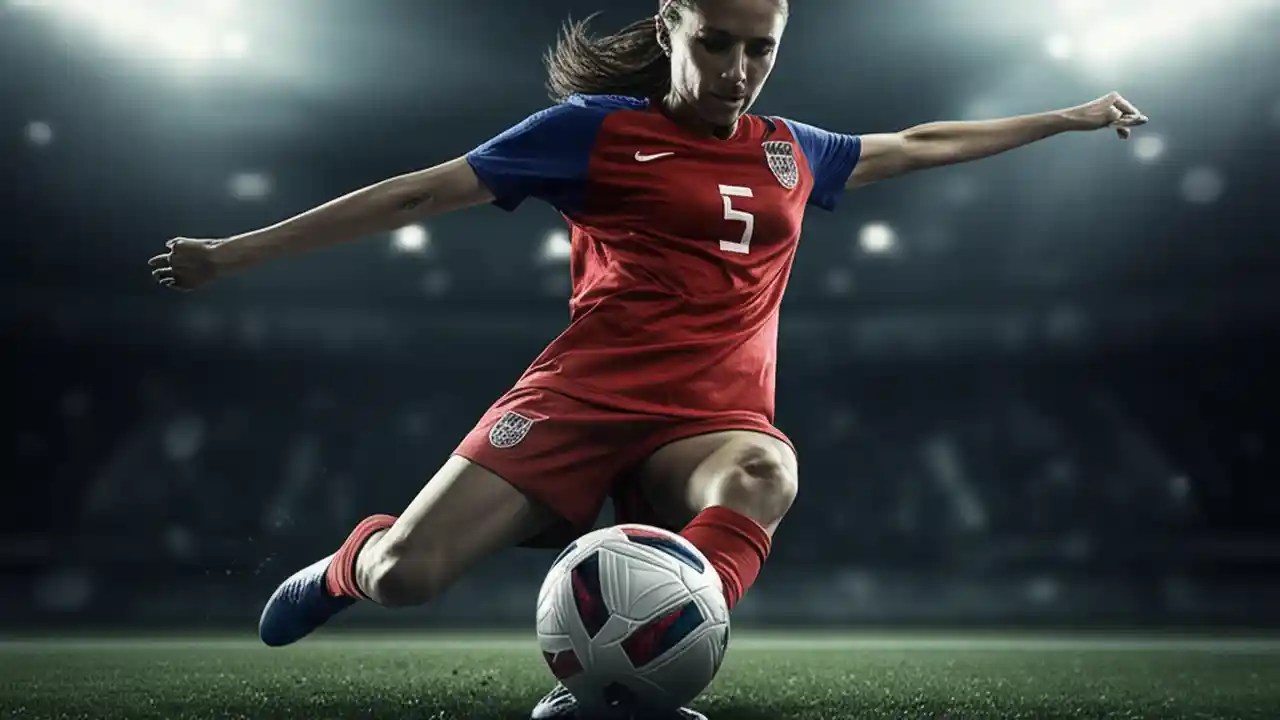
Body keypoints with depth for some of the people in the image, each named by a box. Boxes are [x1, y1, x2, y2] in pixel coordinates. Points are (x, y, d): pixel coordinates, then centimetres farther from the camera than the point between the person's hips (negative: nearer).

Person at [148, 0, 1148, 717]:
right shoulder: (598, 128, 2)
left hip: (713, 421, 3)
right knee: (406, 574, -17)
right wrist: (237, 252, -1)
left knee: (764, 476, -35)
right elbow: (425, 192, 1)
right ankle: (351, 562, 22)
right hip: (586, 398, -3)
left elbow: (919, 145, 34)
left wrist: (1068, 117, 40)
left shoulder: (793, 154, 17)